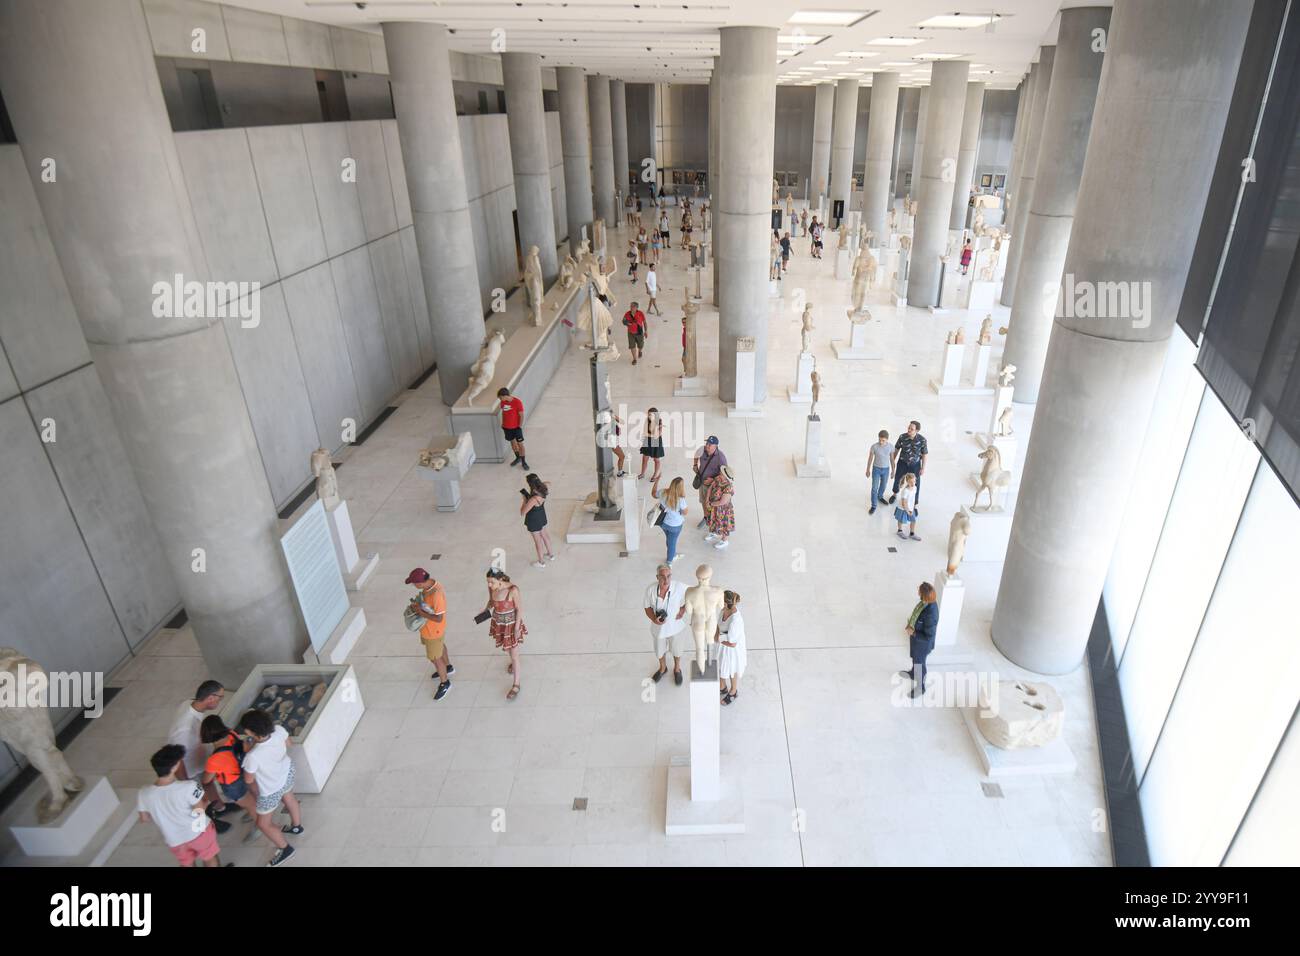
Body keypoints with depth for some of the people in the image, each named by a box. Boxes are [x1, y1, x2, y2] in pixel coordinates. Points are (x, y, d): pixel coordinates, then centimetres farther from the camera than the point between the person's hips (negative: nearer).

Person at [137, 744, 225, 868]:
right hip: (198, 832, -3)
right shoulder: (189, 786, -35)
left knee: (186, 863, 31)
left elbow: (144, 819, -4)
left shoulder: (144, 793, -23)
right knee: (209, 858, 27)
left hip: (174, 840, 3)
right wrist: (205, 801, 0)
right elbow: (200, 809, -20)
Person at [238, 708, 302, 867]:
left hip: (271, 790, -6)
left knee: (263, 824, 21)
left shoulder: (253, 756, -43)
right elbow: (288, 743, -5)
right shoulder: (279, 730, -29)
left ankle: (285, 849, 39)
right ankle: (297, 826, 61)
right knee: (289, 798, 36)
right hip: (287, 772, 6)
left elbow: (248, 780, -21)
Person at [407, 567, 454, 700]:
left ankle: (444, 683, 33)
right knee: (440, 645, 31)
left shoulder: (437, 595, -41)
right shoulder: (429, 582, -15)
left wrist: (421, 613, -25)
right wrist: (417, 603, -8)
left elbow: (439, 618, -32)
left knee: (434, 658, 10)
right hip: (428, 628, 9)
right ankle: (448, 668, 57)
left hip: (433, 630, -9)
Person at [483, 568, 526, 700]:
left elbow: (519, 608, -19)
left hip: (511, 623, -5)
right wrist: (485, 611, -13)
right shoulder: (491, 587, -15)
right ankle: (513, 661, 61)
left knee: (514, 654, 4)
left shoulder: (512, 590, -30)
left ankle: (516, 685, 19)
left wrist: (517, 628, -17)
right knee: (507, 646, 29)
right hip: (498, 623, 5)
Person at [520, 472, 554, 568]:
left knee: (538, 541, 14)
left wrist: (524, 500, -18)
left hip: (534, 521, -8)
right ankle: (550, 555, 49)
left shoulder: (534, 499, -40)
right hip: (542, 517, 8)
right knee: (544, 535, 29)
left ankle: (541, 562, 35)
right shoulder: (542, 490, -16)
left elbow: (523, 512, -30)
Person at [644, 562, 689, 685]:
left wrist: (683, 609, -16)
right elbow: (648, 607, -10)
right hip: (658, 628, 1)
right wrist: (654, 619, -27)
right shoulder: (650, 590, -25)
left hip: (676, 627, -1)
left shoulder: (679, 587, -28)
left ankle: (677, 669, 57)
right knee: (660, 651, 27)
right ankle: (663, 668, 58)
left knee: (677, 650, 26)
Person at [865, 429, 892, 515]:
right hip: (876, 469, -2)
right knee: (874, 488, 0)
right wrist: (868, 470, 1)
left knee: (883, 486, 22)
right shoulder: (874, 447, -20)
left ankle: (880, 497, 51)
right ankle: (873, 506, 12)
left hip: (886, 469, 2)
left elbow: (892, 459, 0)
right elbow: (870, 458, -7)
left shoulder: (891, 447, -14)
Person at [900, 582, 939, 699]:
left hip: (922, 644, -7)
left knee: (919, 664, 19)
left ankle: (920, 687, 45)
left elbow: (928, 637, -31)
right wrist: (910, 626, -3)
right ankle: (913, 674, 61)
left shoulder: (930, 614, -42)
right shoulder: (926, 602, -18)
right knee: (915, 659, 33)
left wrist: (913, 633, -23)